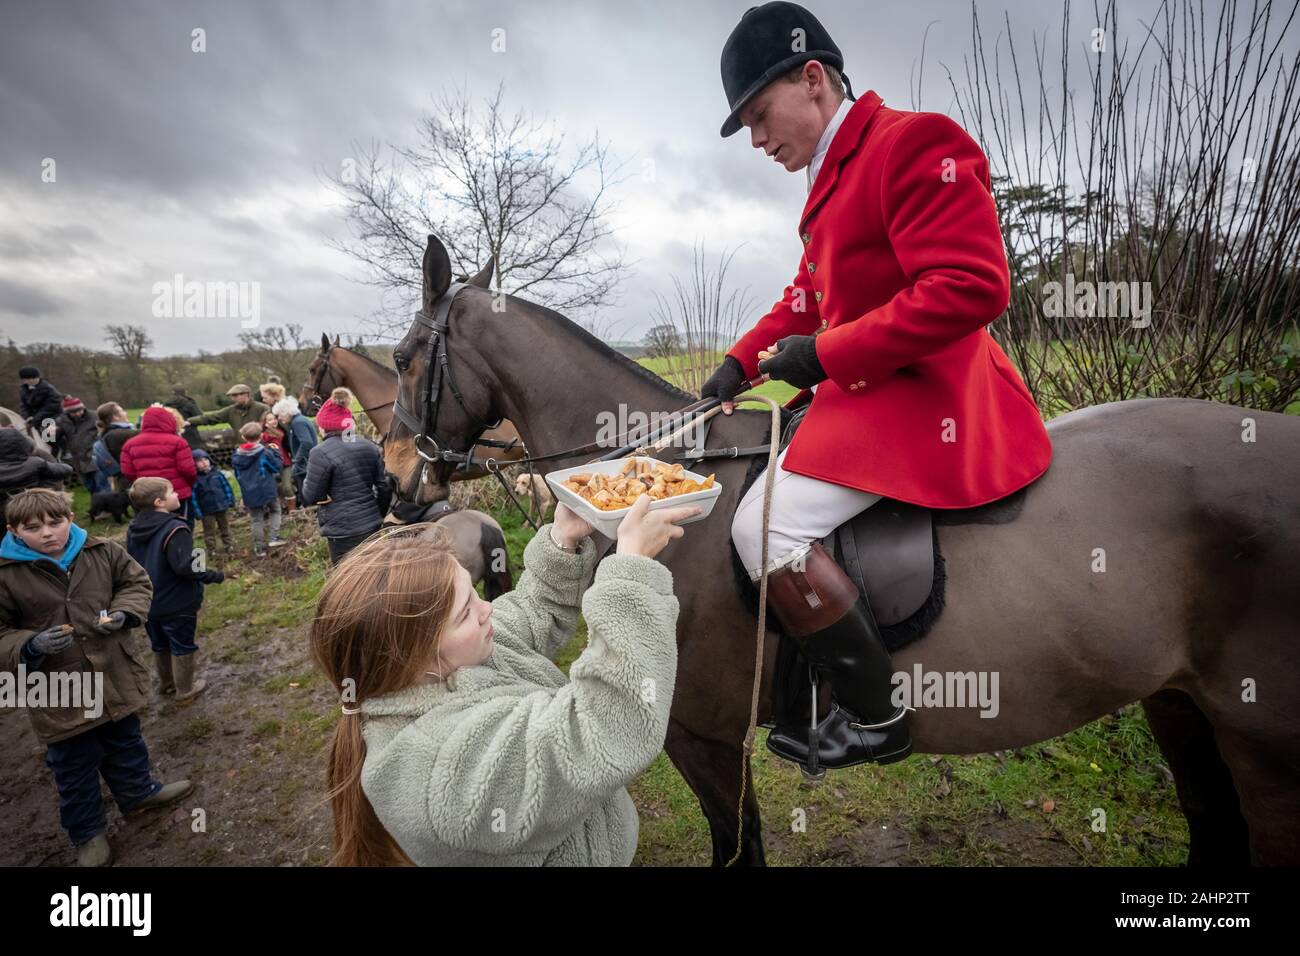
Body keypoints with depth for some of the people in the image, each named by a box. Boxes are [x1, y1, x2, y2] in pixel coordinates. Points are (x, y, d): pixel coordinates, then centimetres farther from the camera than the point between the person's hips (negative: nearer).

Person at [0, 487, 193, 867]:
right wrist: (30, 647, -26)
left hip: (115, 676, 3)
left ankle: (137, 792, 51)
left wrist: (124, 612, -13)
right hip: (58, 691, -2)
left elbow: (137, 582, 5)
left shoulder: (103, 551, -9)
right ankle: (87, 831, 38)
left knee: (126, 743, 25)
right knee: (74, 767, 16)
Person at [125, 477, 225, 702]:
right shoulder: (174, 529, -26)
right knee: (183, 646, 10)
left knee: (160, 645, 24)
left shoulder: (133, 529, 0)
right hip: (177, 604, -7)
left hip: (148, 602, 8)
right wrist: (214, 576, -18)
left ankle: (166, 682, 42)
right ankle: (185, 690, 22)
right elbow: (185, 567, -31)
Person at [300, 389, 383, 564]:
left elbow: (310, 497, -8)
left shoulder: (321, 453, -14)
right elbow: (383, 486, 8)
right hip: (373, 526, 6)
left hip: (343, 532, -6)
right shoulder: (370, 447, 4)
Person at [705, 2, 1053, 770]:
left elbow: (971, 288, -23)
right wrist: (741, 364, 7)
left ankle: (875, 719, -4)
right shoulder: (833, 176, 17)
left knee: (767, 526, -22)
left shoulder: (913, 142, -13)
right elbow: (807, 297, 21)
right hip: (862, 390, 11)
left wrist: (825, 356, -21)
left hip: (922, 394, -11)